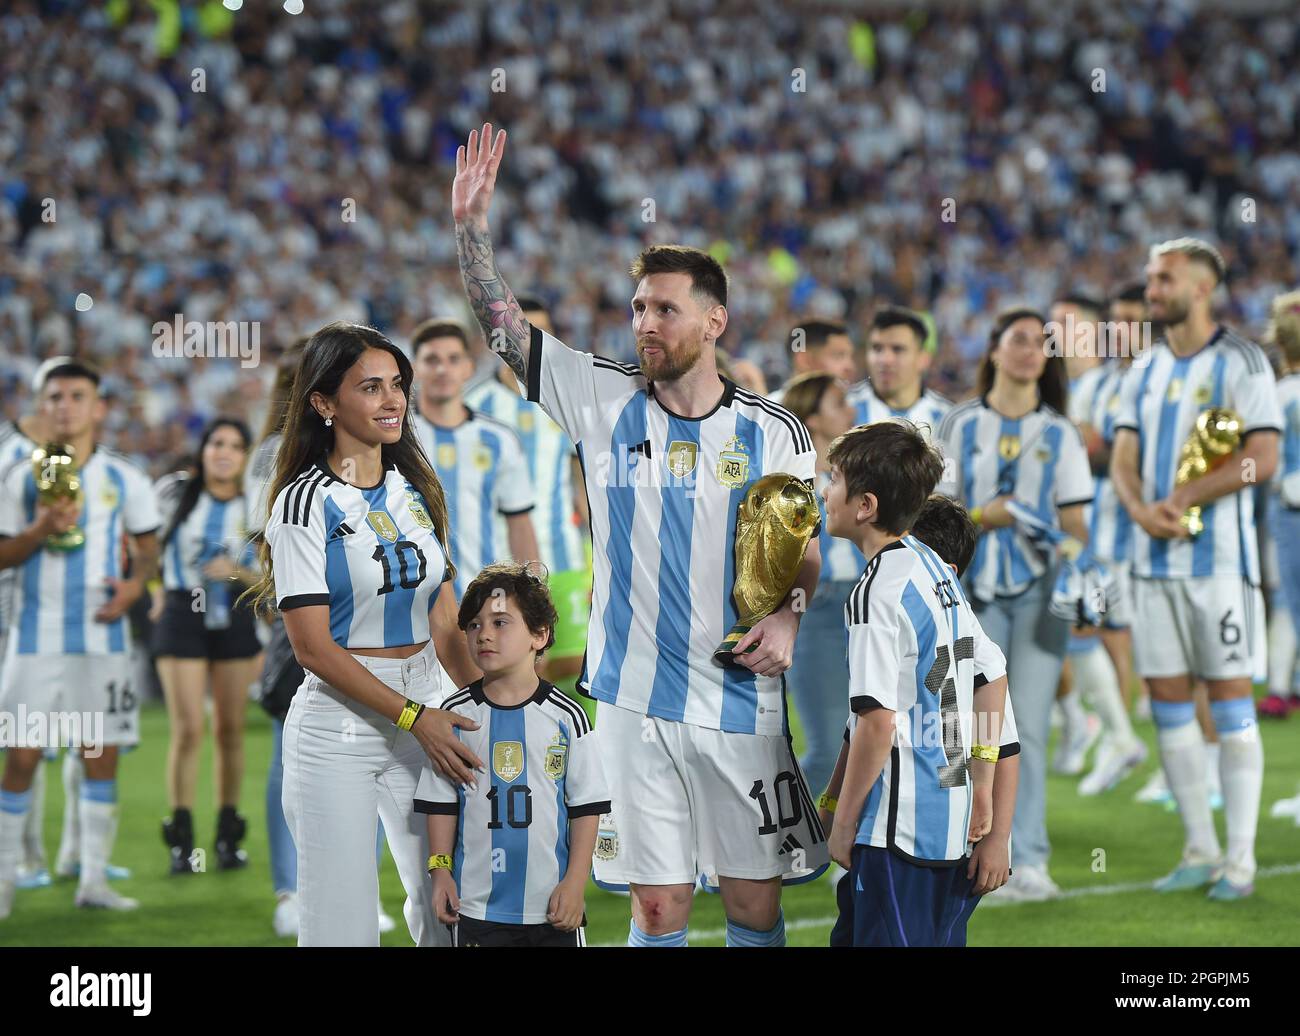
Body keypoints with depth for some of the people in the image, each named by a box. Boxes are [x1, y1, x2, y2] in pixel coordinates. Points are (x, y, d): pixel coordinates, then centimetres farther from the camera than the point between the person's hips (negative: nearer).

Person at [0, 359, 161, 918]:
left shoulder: (124, 479, 4)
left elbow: (147, 545, 12)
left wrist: (134, 583, -9)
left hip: (102, 635, 1)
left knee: (102, 755, 3)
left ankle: (94, 878, 12)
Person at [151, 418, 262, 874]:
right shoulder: (174, 491, -1)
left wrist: (237, 573, -15)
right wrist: (156, 589, 11)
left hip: (235, 620, 1)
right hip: (182, 615, -1)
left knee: (230, 729, 4)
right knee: (187, 729, -7)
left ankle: (228, 836, 13)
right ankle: (181, 840, -2)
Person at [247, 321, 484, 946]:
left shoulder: (415, 491, 9)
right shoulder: (306, 504, -10)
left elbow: (442, 617, 11)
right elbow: (312, 645, -15)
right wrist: (413, 717, -18)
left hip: (422, 716, 6)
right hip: (338, 724, -6)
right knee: (342, 917, -2)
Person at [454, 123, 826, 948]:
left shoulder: (774, 432, 2)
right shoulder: (605, 402, 3)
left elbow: (806, 549, 10)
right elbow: (505, 328, 1)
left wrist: (786, 617, -10)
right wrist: (471, 223, -9)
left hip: (741, 699, 0)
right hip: (632, 699, 0)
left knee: (756, 903, 5)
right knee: (659, 909, 1)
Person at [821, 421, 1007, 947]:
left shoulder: (876, 592, -16)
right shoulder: (934, 567, 10)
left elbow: (878, 720, -20)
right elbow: (994, 676, 17)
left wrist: (843, 825, -12)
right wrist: (981, 784, 22)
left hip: (900, 825, -9)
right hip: (951, 820, 9)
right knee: (942, 939, 15)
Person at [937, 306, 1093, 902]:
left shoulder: (1060, 434, 11)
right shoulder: (960, 424, 10)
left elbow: (1074, 522, 9)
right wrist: (983, 516, -9)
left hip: (1039, 590, 0)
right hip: (976, 590, 0)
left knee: (1029, 725, -6)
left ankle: (1028, 861, -6)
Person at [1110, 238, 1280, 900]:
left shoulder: (1241, 363, -4)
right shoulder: (1145, 373, 13)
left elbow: (1260, 460, -13)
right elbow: (1123, 460, 7)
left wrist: (1180, 500, -15)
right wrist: (1141, 509, -14)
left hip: (1219, 555, -6)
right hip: (1156, 559, 6)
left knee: (1229, 697, -4)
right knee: (1167, 698, 6)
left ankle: (1240, 859, 0)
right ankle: (1200, 851, 15)